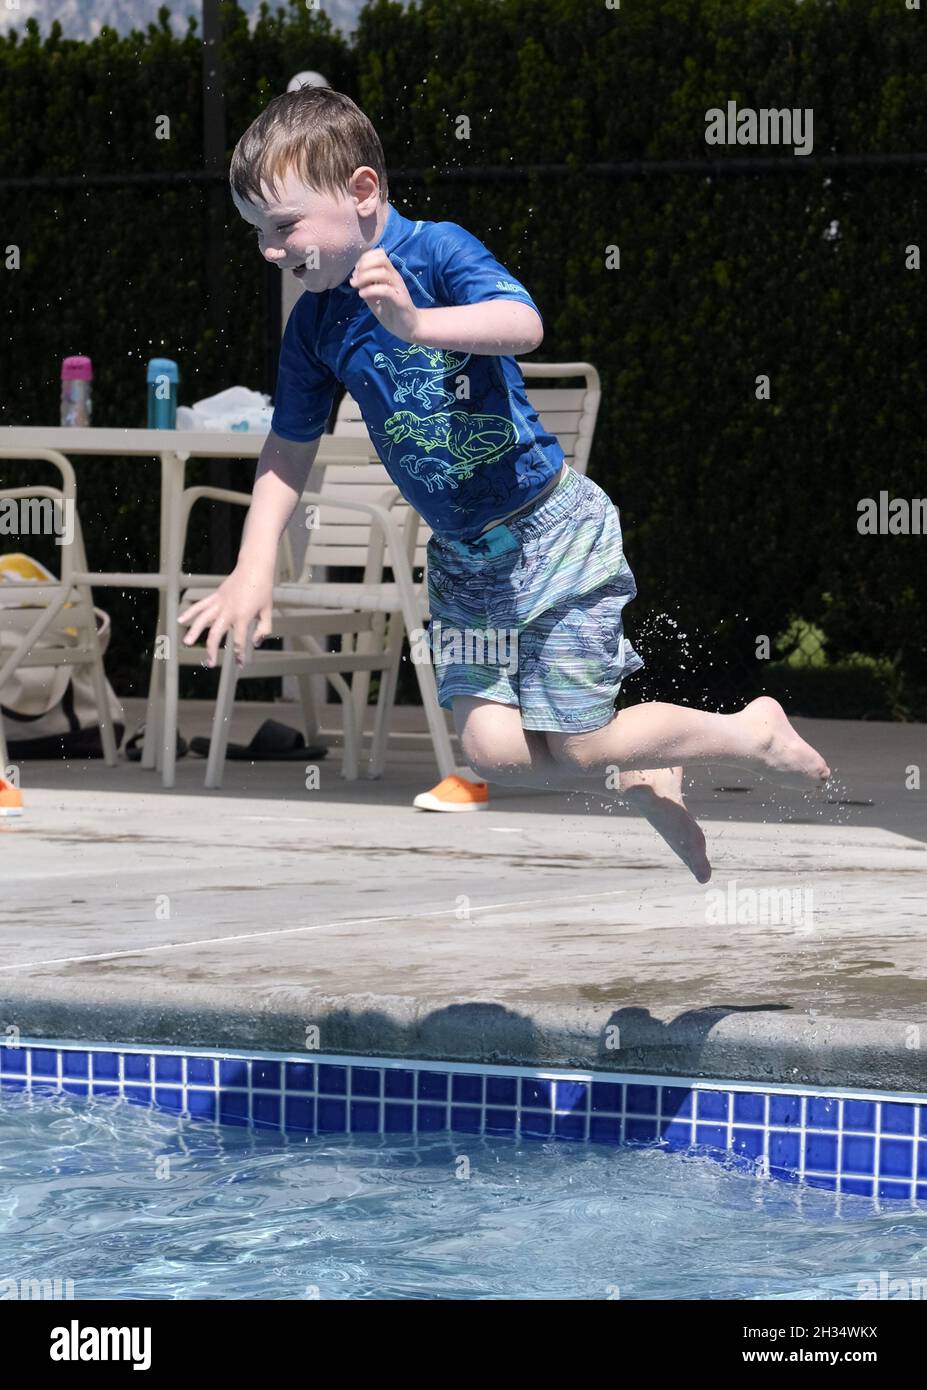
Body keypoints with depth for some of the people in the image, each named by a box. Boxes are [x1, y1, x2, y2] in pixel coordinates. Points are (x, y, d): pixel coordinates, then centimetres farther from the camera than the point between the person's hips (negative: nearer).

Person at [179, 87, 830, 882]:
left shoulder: (436, 250, -20)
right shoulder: (315, 324, -2)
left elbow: (523, 325, -40)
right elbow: (290, 450, 9)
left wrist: (416, 323, -57)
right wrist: (255, 570, -1)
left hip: (552, 528, -6)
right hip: (463, 555, 6)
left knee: (578, 748, -6)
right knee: (492, 749, -5)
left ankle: (756, 733, 18)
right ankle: (642, 782, 20)